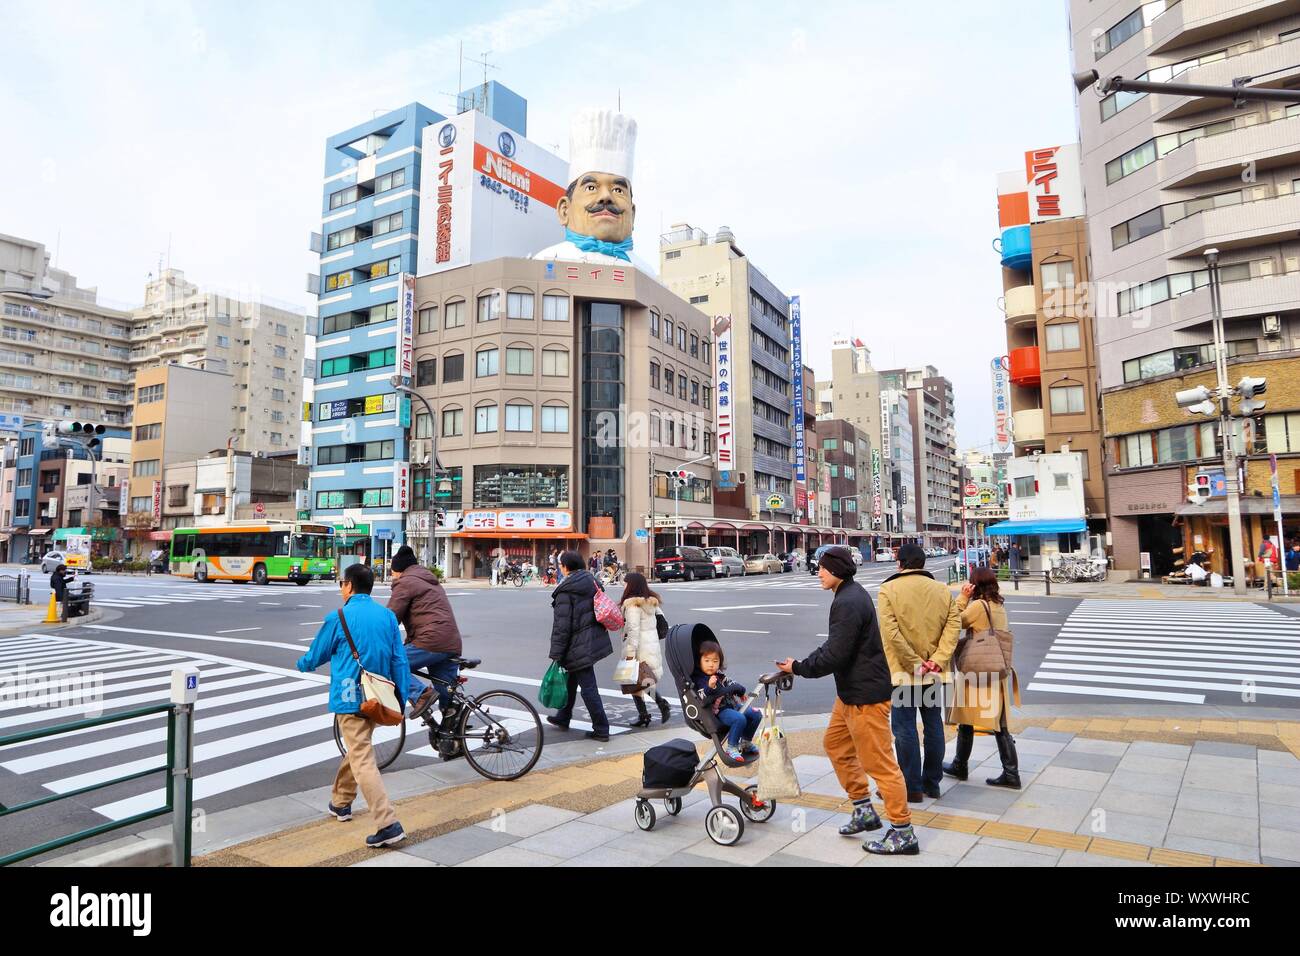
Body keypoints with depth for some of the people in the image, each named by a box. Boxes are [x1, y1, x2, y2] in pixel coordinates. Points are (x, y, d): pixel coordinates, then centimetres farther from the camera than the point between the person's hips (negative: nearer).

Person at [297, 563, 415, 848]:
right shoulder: (387, 616, 4)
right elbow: (400, 661, 2)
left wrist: (301, 664, 29)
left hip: (350, 699, -6)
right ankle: (340, 803, 43)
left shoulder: (338, 618, -8)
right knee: (356, 750, 25)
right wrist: (402, 700, 8)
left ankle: (389, 825, -14)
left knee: (363, 760, -7)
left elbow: (316, 656, 6)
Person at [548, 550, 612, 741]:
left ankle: (601, 729, 4)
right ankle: (563, 718, 36)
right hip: (595, 638, 9)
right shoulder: (592, 581, 8)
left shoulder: (565, 591, -15)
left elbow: (561, 626, -17)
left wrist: (556, 654, -12)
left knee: (588, 688, -1)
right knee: (571, 679, 23)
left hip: (580, 645, -9)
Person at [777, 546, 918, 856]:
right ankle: (864, 811, 31)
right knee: (835, 743, 20)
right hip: (851, 690, 11)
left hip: (866, 694, -11)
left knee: (878, 762, -1)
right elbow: (835, 644, 16)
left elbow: (834, 655, -26)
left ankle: (903, 833, 11)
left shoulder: (848, 602, -23)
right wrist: (802, 662, 6)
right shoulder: (852, 594, 11)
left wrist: (798, 668, -12)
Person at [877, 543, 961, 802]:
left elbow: (891, 632, -18)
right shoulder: (942, 590, 2)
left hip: (903, 671, -5)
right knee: (934, 726, 15)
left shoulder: (889, 589, -10)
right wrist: (936, 660, -10)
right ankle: (932, 783, 26)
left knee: (905, 729, 3)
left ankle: (912, 788, 9)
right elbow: (954, 624, -6)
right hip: (933, 671, 5)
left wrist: (914, 663, -13)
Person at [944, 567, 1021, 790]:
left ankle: (960, 766, 23)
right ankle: (1011, 773, 11)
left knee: (966, 720, 9)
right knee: (999, 724, 10)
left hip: (978, 673, -7)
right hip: (998, 672, 7)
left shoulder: (977, 605, -17)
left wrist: (963, 597, -9)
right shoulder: (999, 606, 7)